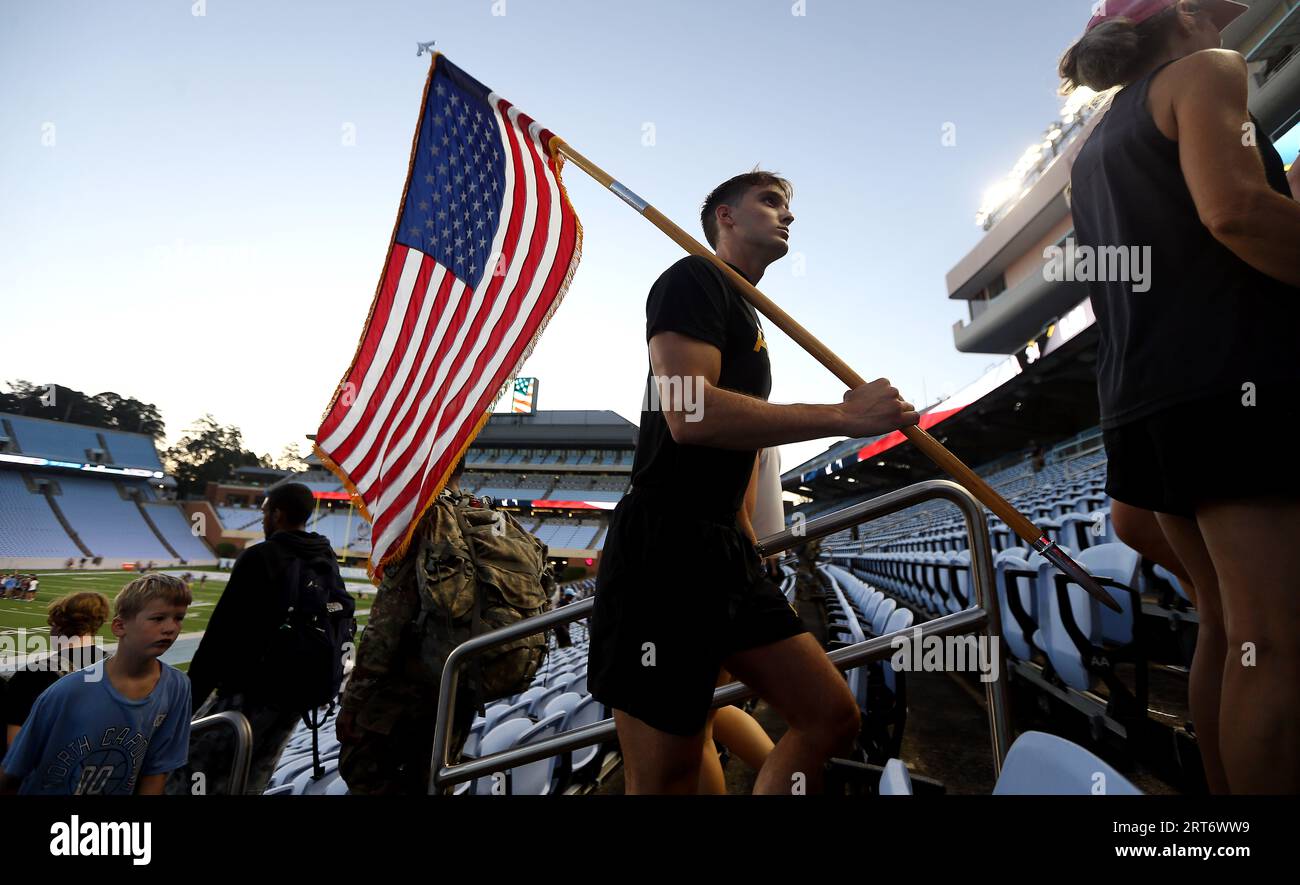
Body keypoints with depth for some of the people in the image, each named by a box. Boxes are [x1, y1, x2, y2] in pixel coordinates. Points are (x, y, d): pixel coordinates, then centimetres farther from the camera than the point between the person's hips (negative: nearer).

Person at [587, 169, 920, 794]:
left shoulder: (746, 317, 25)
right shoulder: (694, 280, -4)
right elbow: (689, 413, -22)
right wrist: (844, 416, -17)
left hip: (723, 554, 9)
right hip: (663, 551, -9)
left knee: (831, 719, 8)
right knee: (665, 782, -1)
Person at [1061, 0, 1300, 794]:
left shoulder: (1097, 145, 29)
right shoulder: (1203, 71, 5)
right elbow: (1233, 209, -15)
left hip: (1148, 395, 8)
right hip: (1229, 376, -8)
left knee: (1229, 629, 12)